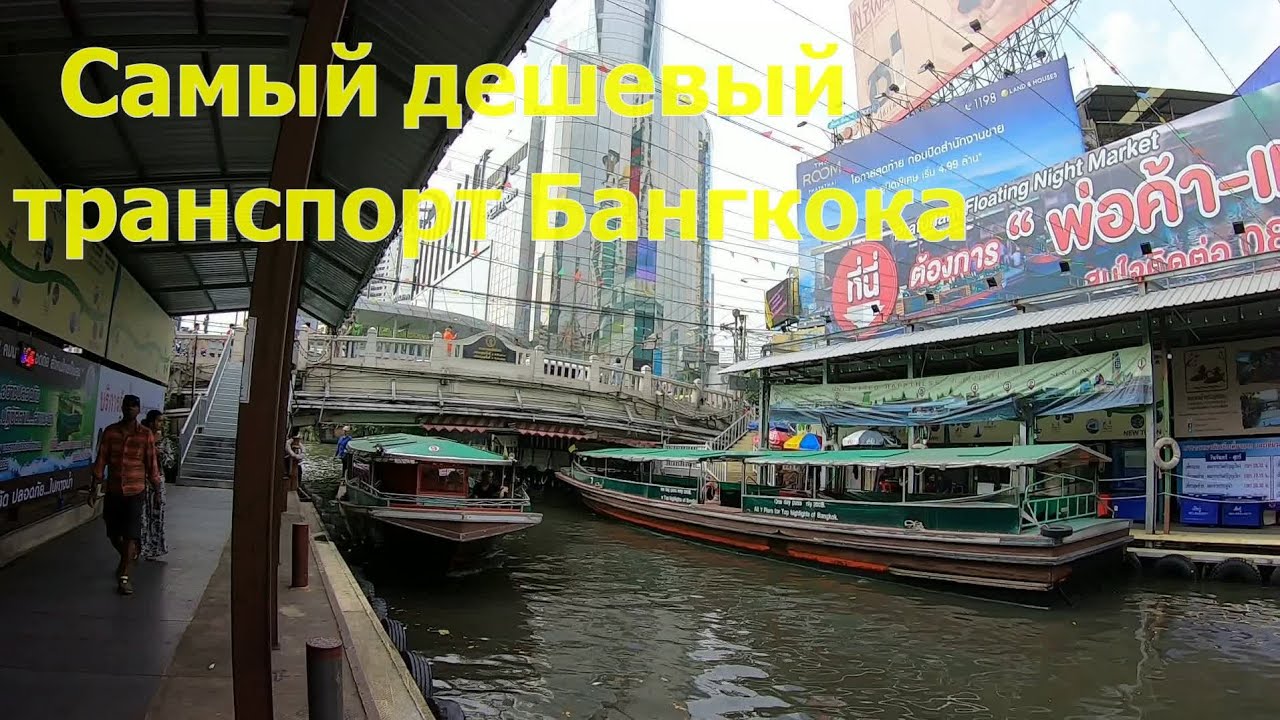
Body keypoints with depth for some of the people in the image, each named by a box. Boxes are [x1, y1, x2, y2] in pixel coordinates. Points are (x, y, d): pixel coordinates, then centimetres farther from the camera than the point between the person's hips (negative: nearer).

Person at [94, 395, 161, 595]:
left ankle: (124, 577, 1)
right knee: (113, 534, 14)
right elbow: (101, 460, 1)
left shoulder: (146, 435, -4)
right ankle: (128, 557, 43)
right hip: (112, 491, 3)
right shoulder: (110, 432, 0)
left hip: (135, 492, -3)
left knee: (131, 535, -6)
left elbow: (152, 464, 0)